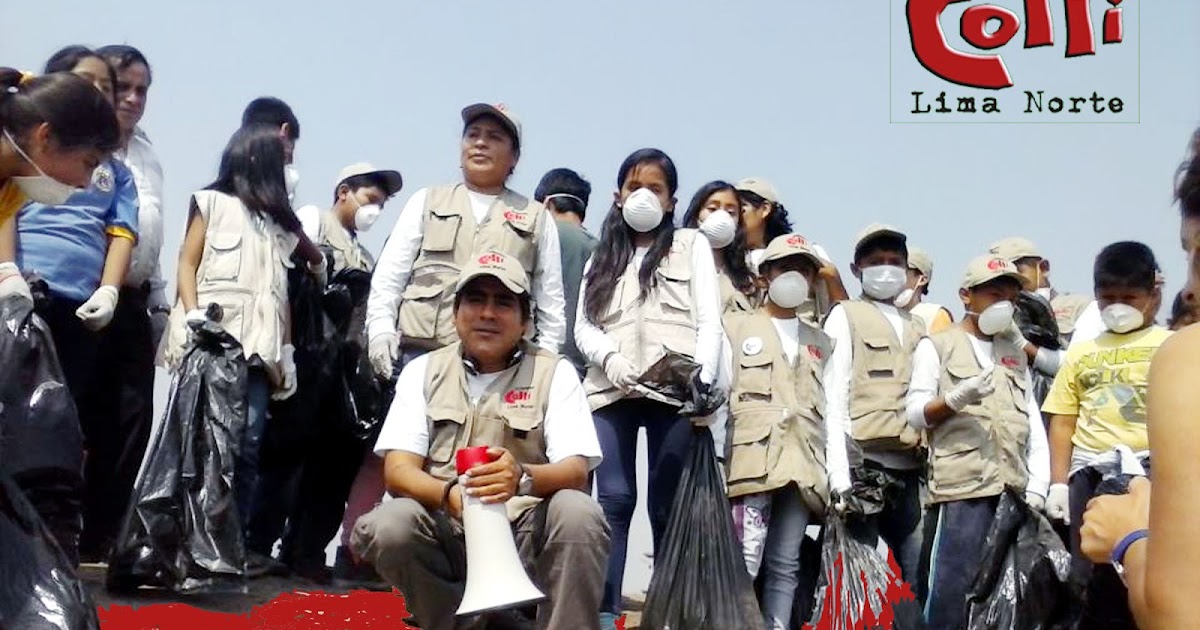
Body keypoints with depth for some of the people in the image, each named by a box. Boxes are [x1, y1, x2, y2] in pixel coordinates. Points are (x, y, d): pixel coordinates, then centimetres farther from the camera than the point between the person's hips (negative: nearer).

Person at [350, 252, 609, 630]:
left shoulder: (555, 373, 3)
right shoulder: (423, 371, 8)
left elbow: (576, 471, -9)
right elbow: (398, 470, -3)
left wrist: (524, 478, -32)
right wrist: (450, 494, -26)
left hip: (526, 532, -2)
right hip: (444, 531, 2)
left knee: (578, 513, -31)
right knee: (384, 528, -28)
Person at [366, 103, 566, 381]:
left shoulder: (537, 218, 15)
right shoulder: (426, 201, 18)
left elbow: (551, 302, 13)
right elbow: (389, 276, 12)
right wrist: (381, 328, -3)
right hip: (422, 355, 1)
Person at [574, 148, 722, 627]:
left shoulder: (692, 245, 17)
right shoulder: (602, 256, 24)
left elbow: (709, 319, 5)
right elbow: (583, 326, 12)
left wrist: (703, 377, -13)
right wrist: (610, 357, -10)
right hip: (610, 389, 2)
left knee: (669, 505, 0)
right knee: (614, 499, -6)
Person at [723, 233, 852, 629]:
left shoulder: (821, 343, 23)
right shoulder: (736, 327, 13)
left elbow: (833, 412, 15)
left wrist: (840, 476, 5)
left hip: (803, 464, 4)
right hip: (754, 458, -3)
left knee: (785, 565, 1)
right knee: (746, 559, -14)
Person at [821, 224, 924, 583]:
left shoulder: (915, 328, 23)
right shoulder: (845, 315, 8)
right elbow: (835, 390, -2)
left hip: (909, 464, 5)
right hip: (864, 460, -5)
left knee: (922, 569, 1)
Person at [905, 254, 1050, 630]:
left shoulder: (1016, 356, 22)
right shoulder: (937, 346, 7)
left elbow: (1035, 427, 16)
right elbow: (914, 415, -2)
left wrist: (1037, 485, 2)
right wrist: (955, 398, -21)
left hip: (1014, 491, 5)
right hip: (963, 488, -5)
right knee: (949, 587, -12)